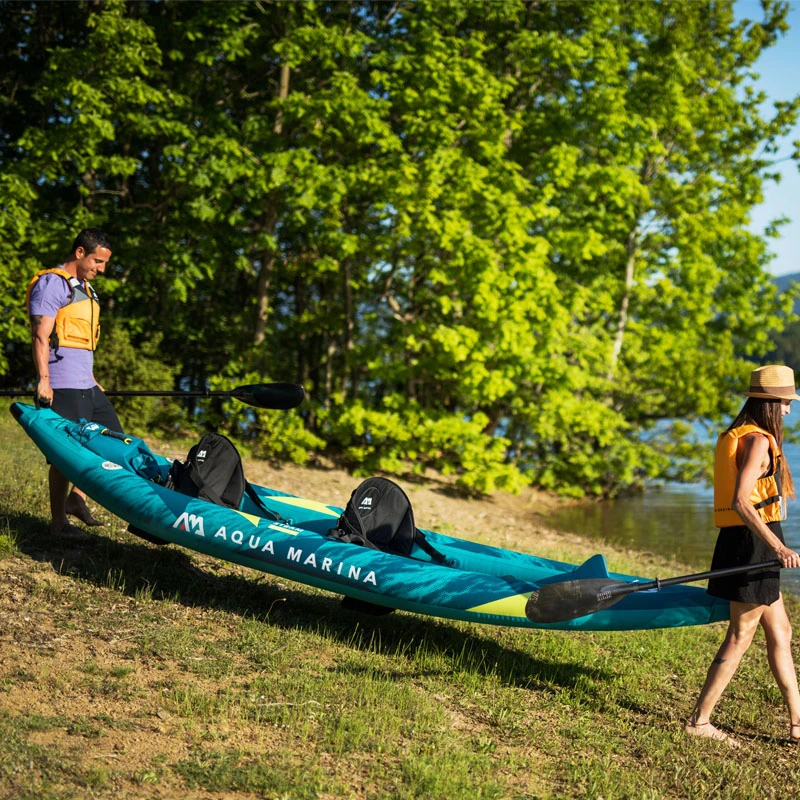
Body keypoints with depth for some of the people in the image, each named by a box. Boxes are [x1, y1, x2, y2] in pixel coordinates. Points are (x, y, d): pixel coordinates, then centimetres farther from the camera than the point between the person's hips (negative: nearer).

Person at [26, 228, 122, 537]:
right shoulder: (52, 283, -9)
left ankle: (76, 498, 19)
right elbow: (41, 336, -15)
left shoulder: (85, 288, 20)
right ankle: (58, 521, 5)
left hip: (86, 385, 10)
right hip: (63, 388, -10)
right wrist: (43, 380, -21)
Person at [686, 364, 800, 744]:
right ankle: (699, 720, 6)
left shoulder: (733, 436, 14)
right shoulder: (758, 440, -16)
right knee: (740, 637, -1)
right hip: (752, 543, -10)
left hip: (739, 542, 10)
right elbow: (740, 502, -26)